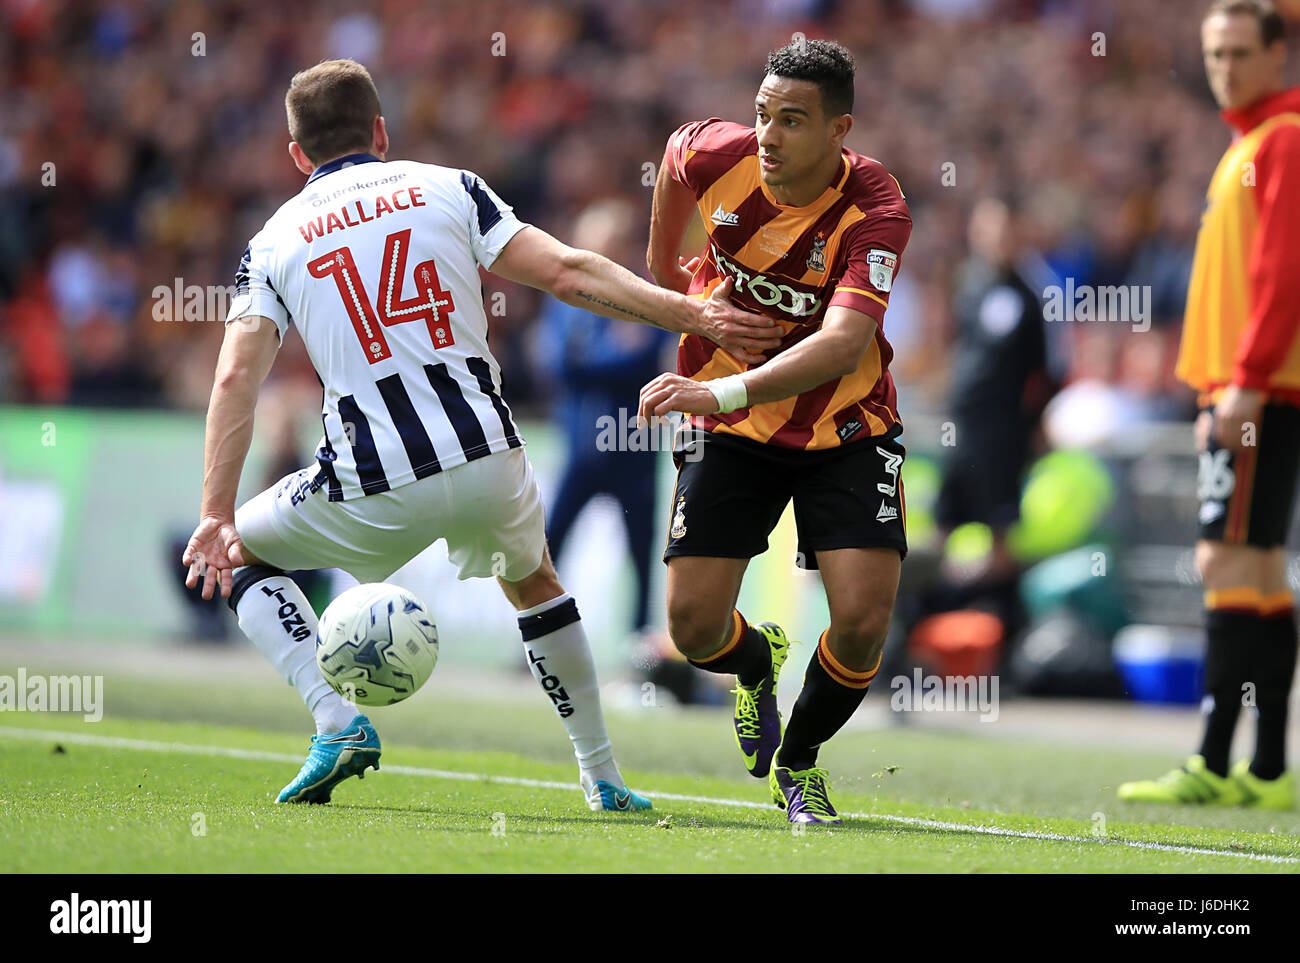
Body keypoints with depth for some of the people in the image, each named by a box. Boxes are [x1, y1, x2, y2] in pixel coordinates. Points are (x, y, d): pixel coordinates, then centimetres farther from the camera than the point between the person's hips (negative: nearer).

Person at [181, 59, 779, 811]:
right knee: (533, 583, 33)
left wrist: (217, 515, -9)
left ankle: (338, 724, 4)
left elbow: (237, 376, -4)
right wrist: (691, 314, 1)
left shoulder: (274, 241, 10)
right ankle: (605, 779, 33)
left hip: (374, 492, -2)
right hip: (486, 460, 2)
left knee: (240, 555, 23)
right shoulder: (446, 188, 10)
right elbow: (566, 272, -1)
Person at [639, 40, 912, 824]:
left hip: (845, 428, -2)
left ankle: (799, 759, 15)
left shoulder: (875, 209, -26)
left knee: (862, 621, -16)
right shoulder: (714, 154, -17)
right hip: (732, 432, 2)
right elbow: (675, 157, 11)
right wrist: (665, 272, 24)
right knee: (694, 625, -7)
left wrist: (723, 392, -49)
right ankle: (758, 664, 33)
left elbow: (842, 345, -38)